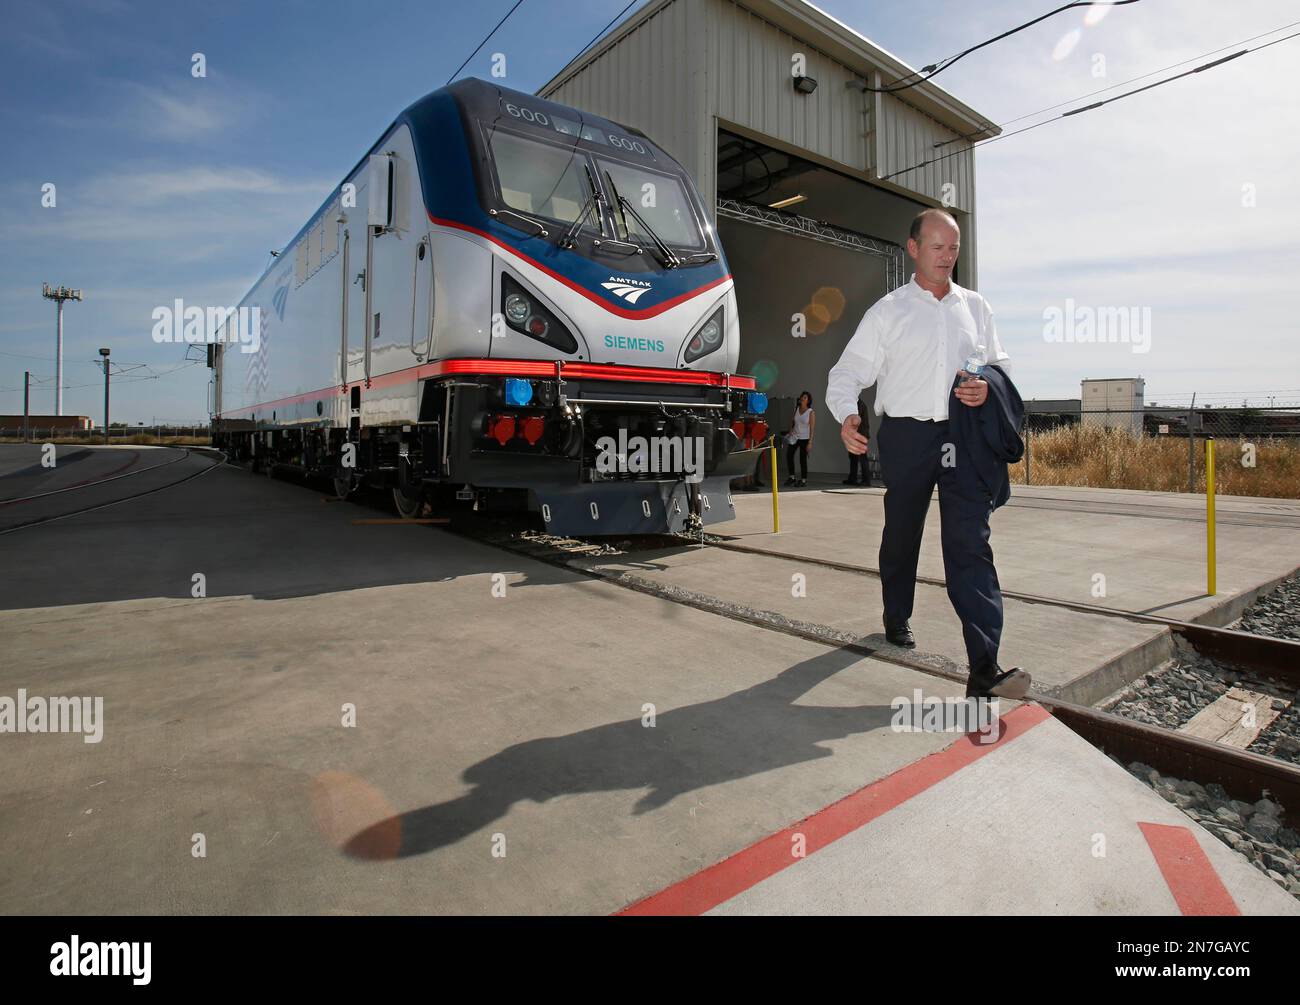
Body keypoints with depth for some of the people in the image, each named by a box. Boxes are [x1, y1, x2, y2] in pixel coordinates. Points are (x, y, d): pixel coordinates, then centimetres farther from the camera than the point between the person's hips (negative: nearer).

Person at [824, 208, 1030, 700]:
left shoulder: (975, 307, 17)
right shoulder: (887, 311, 6)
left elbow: (1000, 363, 22)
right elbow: (848, 370, 0)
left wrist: (988, 386, -3)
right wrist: (846, 415, -20)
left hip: (964, 437, 2)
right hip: (906, 435, -1)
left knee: (971, 545, -9)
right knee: (901, 535, 12)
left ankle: (984, 668, -13)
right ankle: (897, 618, 37)